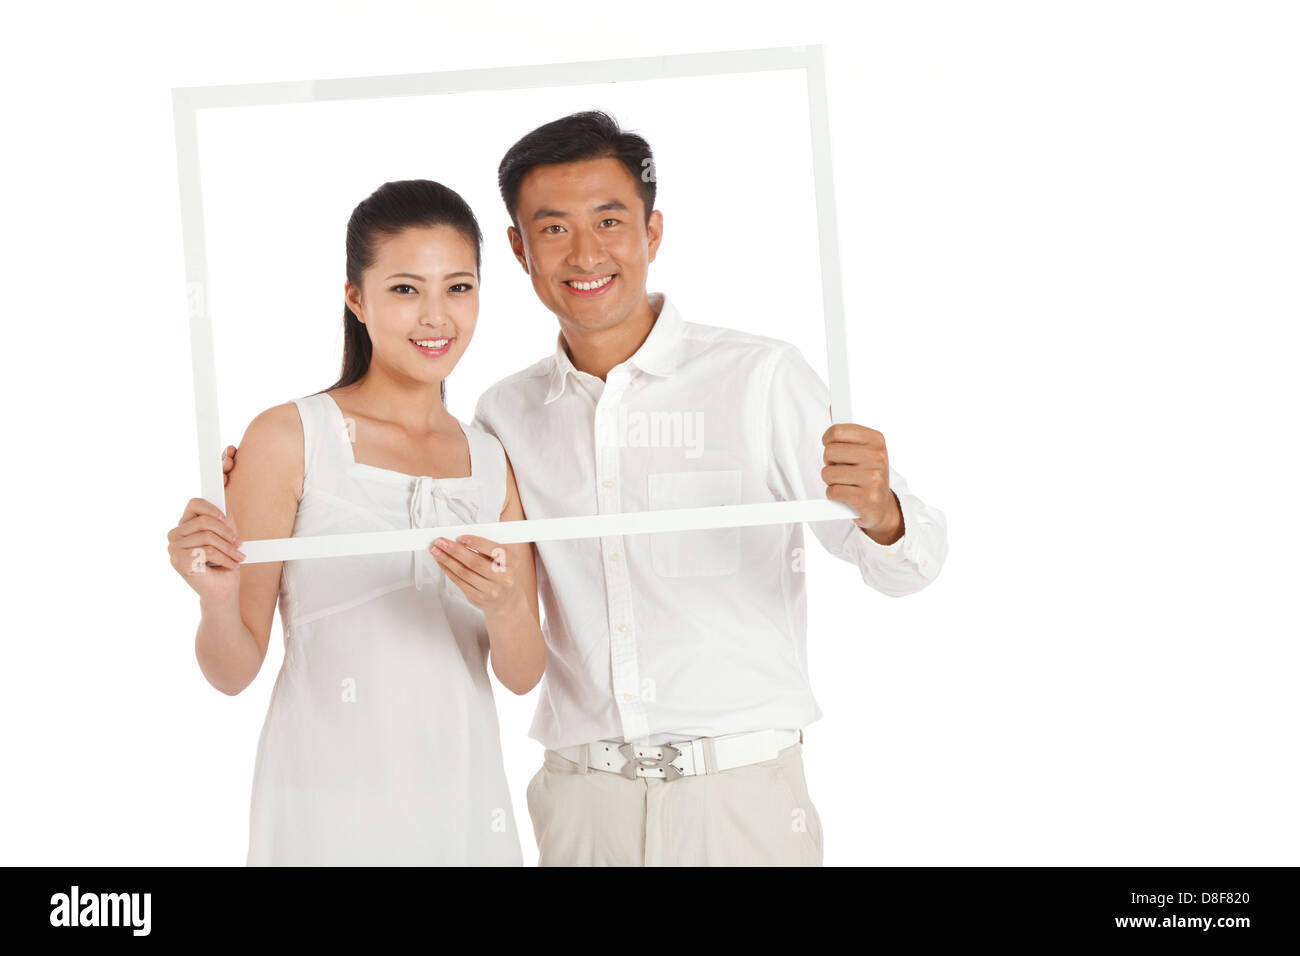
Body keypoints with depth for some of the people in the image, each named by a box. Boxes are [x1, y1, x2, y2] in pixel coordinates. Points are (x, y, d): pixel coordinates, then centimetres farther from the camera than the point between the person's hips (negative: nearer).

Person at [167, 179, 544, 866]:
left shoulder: (493, 461, 7)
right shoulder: (288, 437, -6)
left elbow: (522, 674, 3)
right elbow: (234, 670, -7)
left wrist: (504, 608, -17)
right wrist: (217, 602, -27)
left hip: (466, 806, 4)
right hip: (328, 806, -4)